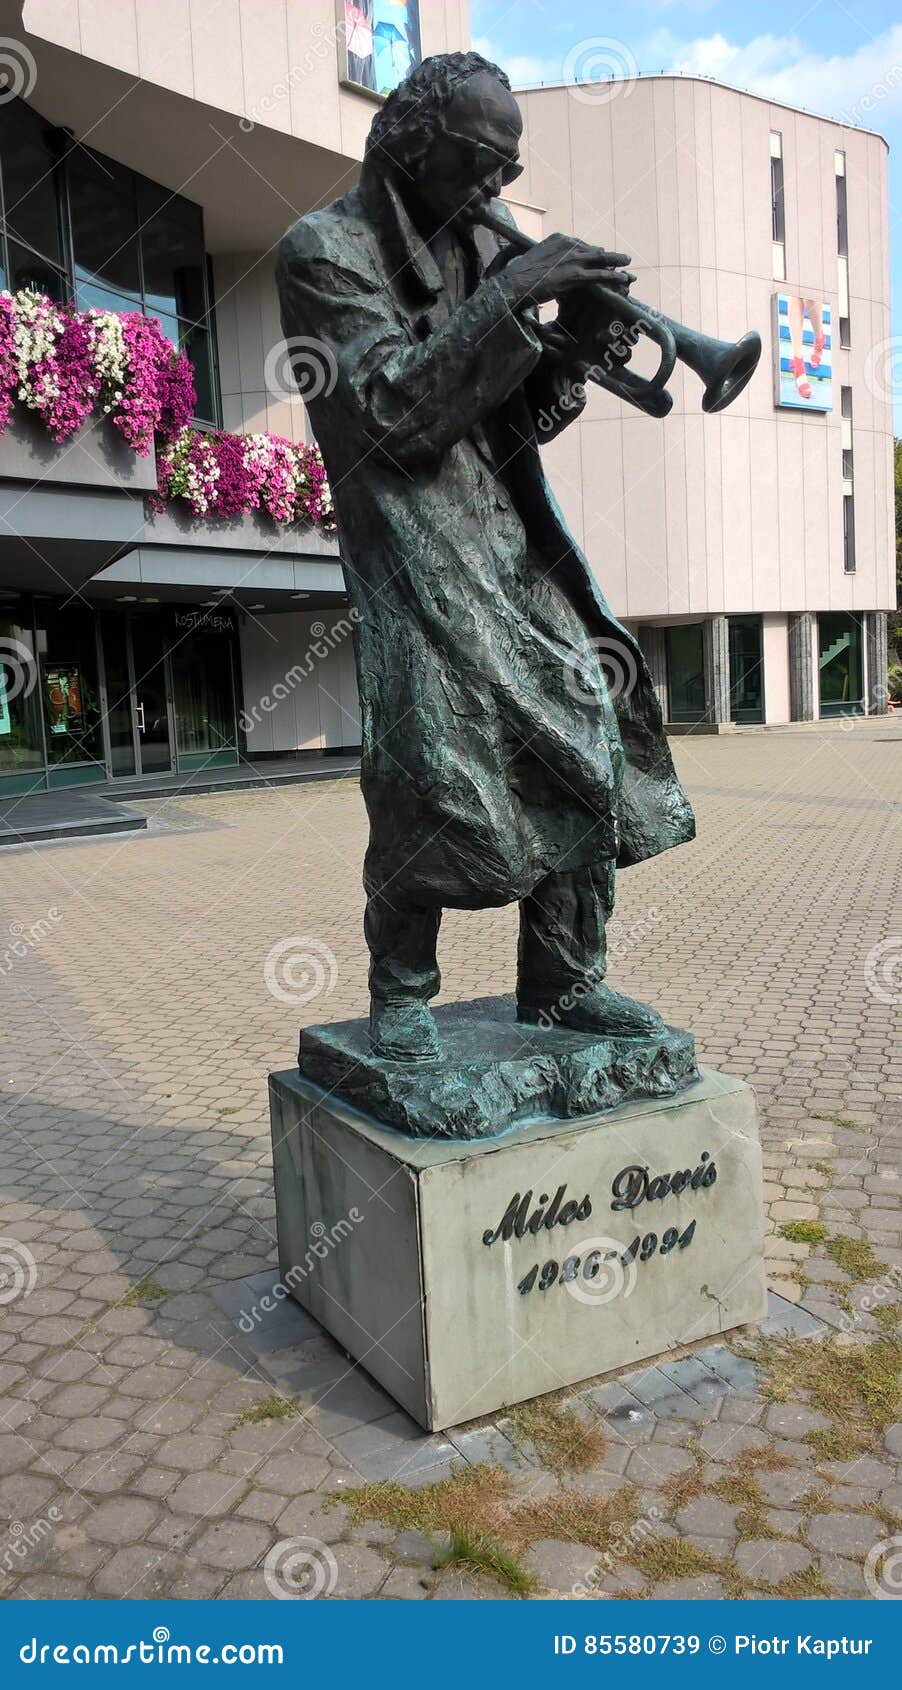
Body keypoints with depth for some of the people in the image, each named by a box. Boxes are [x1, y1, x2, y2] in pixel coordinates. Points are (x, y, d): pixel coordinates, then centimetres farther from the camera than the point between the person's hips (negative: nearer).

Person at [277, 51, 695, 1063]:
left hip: (518, 544, 7)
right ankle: (401, 989, 0)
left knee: (588, 741, -3)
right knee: (436, 775, -21)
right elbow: (394, 408, -14)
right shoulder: (324, 248, -1)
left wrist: (566, 339, -2)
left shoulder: (480, 247, 19)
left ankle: (563, 981, 8)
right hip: (415, 547, -7)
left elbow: (521, 418, 17)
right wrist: (510, 297, -17)